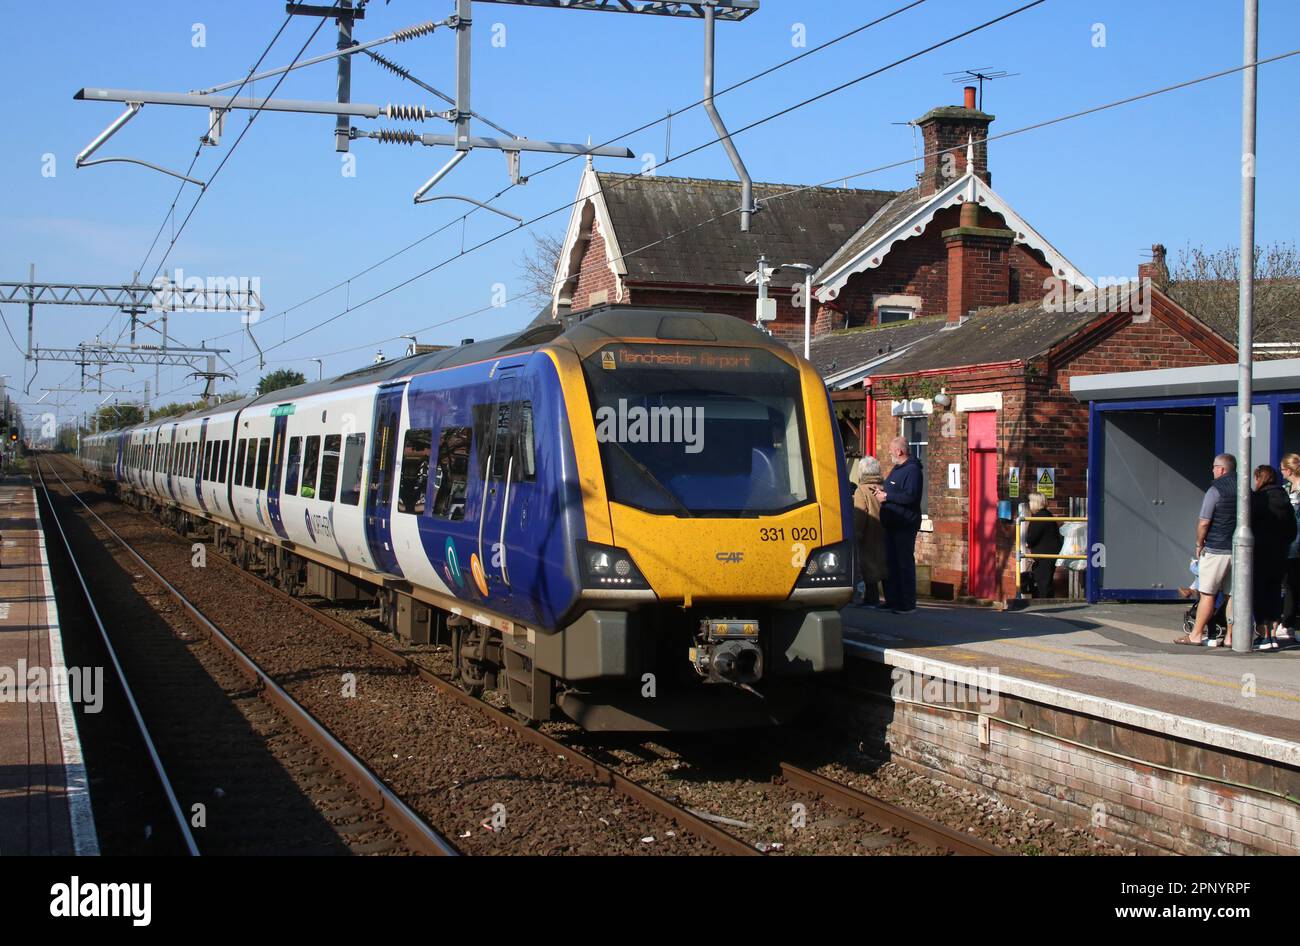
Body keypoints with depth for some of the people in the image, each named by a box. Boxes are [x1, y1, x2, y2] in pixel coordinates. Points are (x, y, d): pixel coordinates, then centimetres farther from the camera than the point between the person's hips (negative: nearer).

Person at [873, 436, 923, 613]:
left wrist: (887, 496, -18)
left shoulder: (912, 470, -14)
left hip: (905, 525, -10)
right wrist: (882, 488, 9)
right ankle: (892, 600, 18)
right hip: (892, 525, 10)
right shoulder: (896, 468, 18)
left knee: (905, 562, -6)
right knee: (890, 562, 12)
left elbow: (910, 496, -25)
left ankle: (907, 603, -2)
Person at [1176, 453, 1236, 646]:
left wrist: (1199, 544, 1)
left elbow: (1204, 523, -12)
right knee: (1233, 594, 8)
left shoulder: (1216, 489, -10)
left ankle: (1196, 635, 3)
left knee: (1207, 594, -1)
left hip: (1216, 549, -6)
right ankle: (1230, 637, 9)